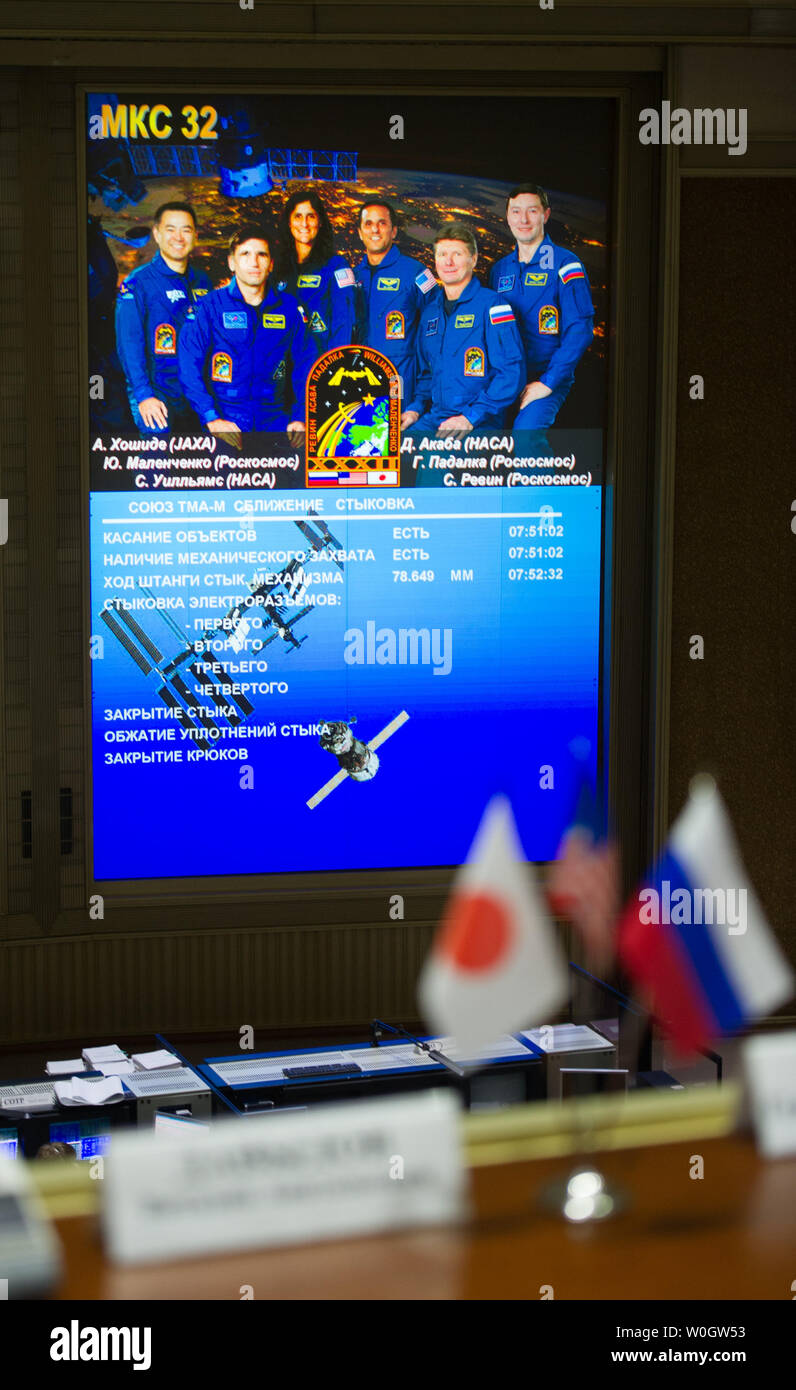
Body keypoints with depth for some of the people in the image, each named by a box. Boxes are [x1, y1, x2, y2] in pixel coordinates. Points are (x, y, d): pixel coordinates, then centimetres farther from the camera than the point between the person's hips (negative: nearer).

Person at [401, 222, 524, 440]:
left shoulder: (490, 305, -2)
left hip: (480, 423, -6)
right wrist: (415, 408, 10)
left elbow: (511, 372, -10)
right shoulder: (430, 314, 20)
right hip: (434, 419, 6)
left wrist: (471, 417, -17)